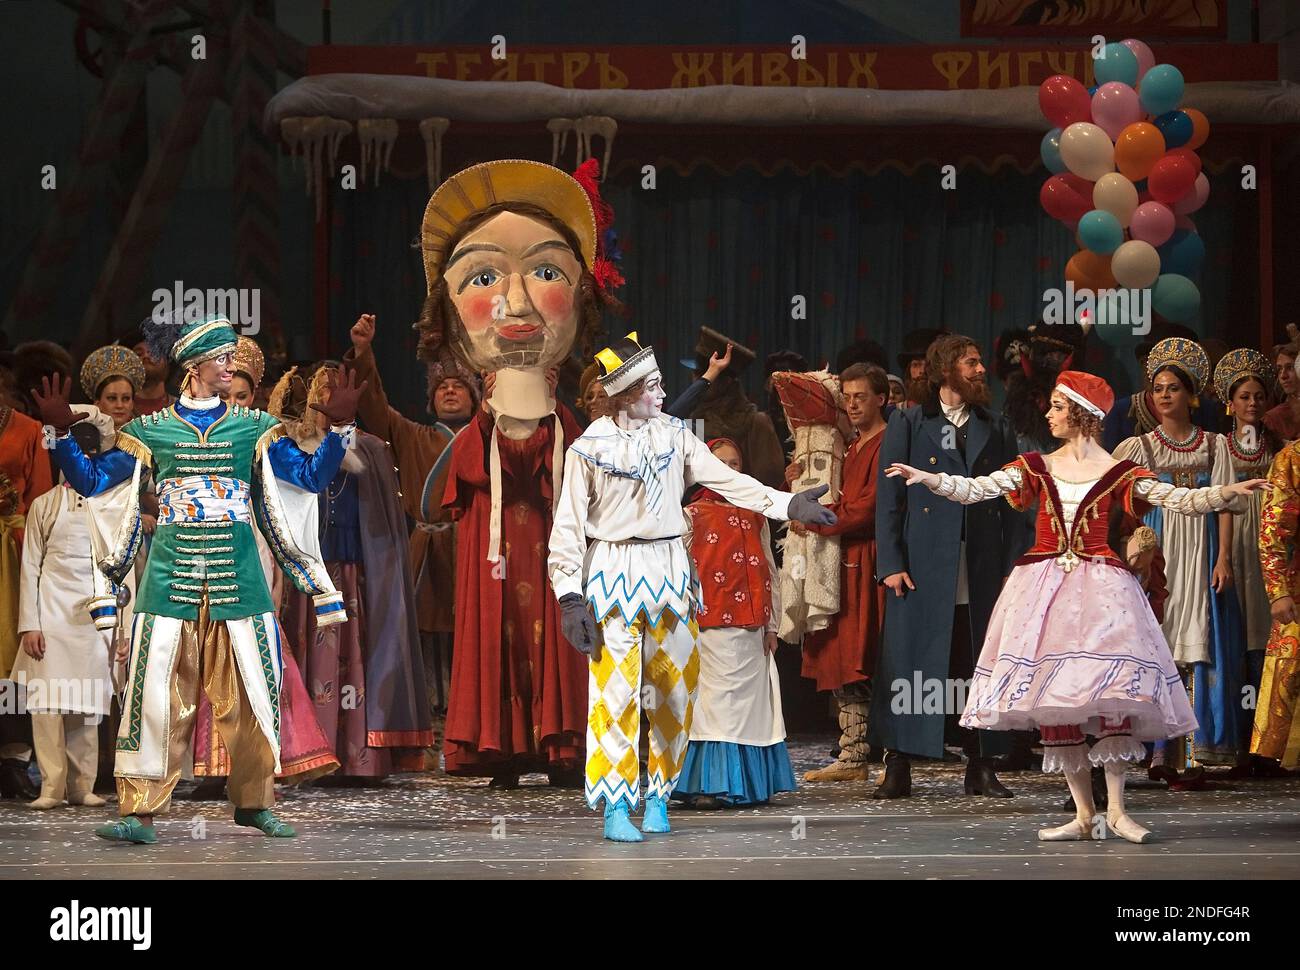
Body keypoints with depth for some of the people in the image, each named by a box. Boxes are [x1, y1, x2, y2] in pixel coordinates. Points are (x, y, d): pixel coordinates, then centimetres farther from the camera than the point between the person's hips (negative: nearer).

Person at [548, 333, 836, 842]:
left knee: (673, 684, 5)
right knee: (614, 689, -8)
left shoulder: (674, 434, 5)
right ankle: (616, 807, -4)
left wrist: (786, 503, -9)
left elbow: (724, 479, 2)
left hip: (668, 570, 4)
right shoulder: (589, 447, -4)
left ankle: (657, 795, 17)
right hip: (613, 574, -4)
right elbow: (569, 526, -2)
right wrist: (570, 596, -7)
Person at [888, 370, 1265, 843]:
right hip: (1044, 588, 3)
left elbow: (1181, 500, -4)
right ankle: (1084, 813, 4)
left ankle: (1115, 810, -10)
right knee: (1049, 699, -2)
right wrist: (926, 477, -8)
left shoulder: (1120, 474, 2)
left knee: (1111, 694, -15)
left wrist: (1229, 492, -19)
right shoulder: (1035, 468, 11)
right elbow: (973, 489, 5)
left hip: (1100, 587, -3)